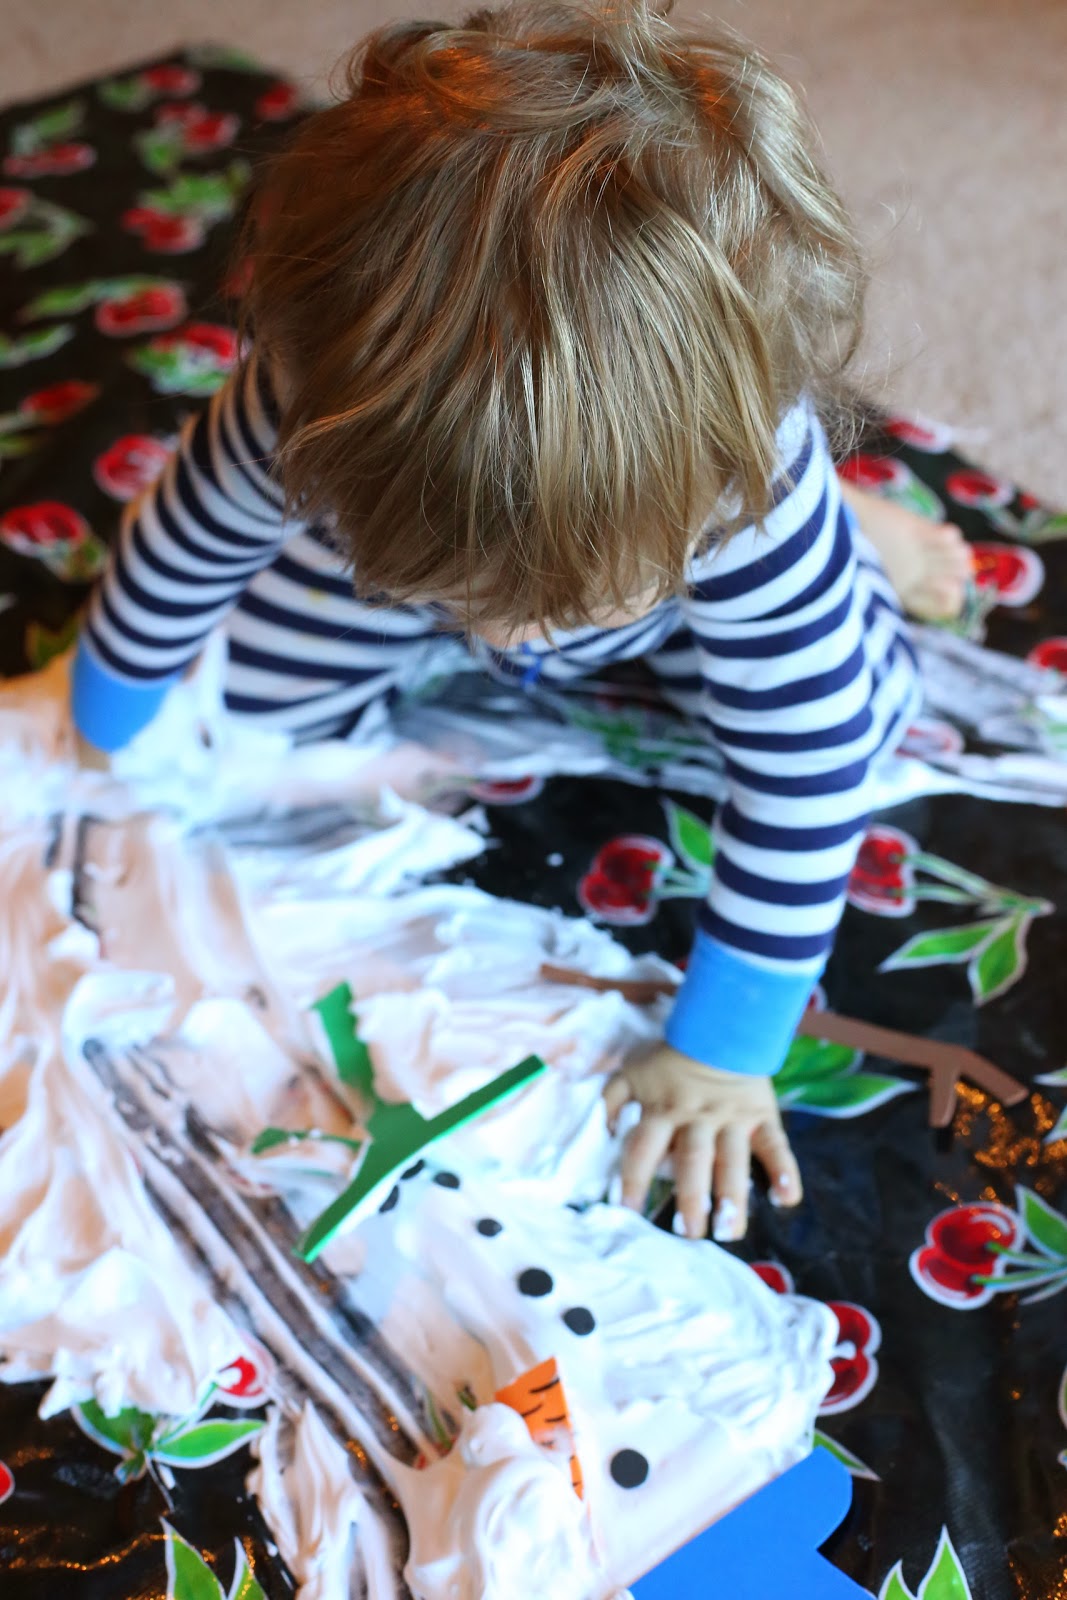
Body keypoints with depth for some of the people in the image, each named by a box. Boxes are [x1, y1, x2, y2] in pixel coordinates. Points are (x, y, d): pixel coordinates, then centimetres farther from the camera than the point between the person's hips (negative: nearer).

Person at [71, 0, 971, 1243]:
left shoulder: (757, 486, -48)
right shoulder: (317, 407, -43)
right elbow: (181, 547, -21)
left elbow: (801, 778, -37)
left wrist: (723, 1050, -31)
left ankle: (849, 537, 20)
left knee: (854, 719, -13)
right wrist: (101, 732, -4)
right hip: (411, 504, 2)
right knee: (257, 692, -1)